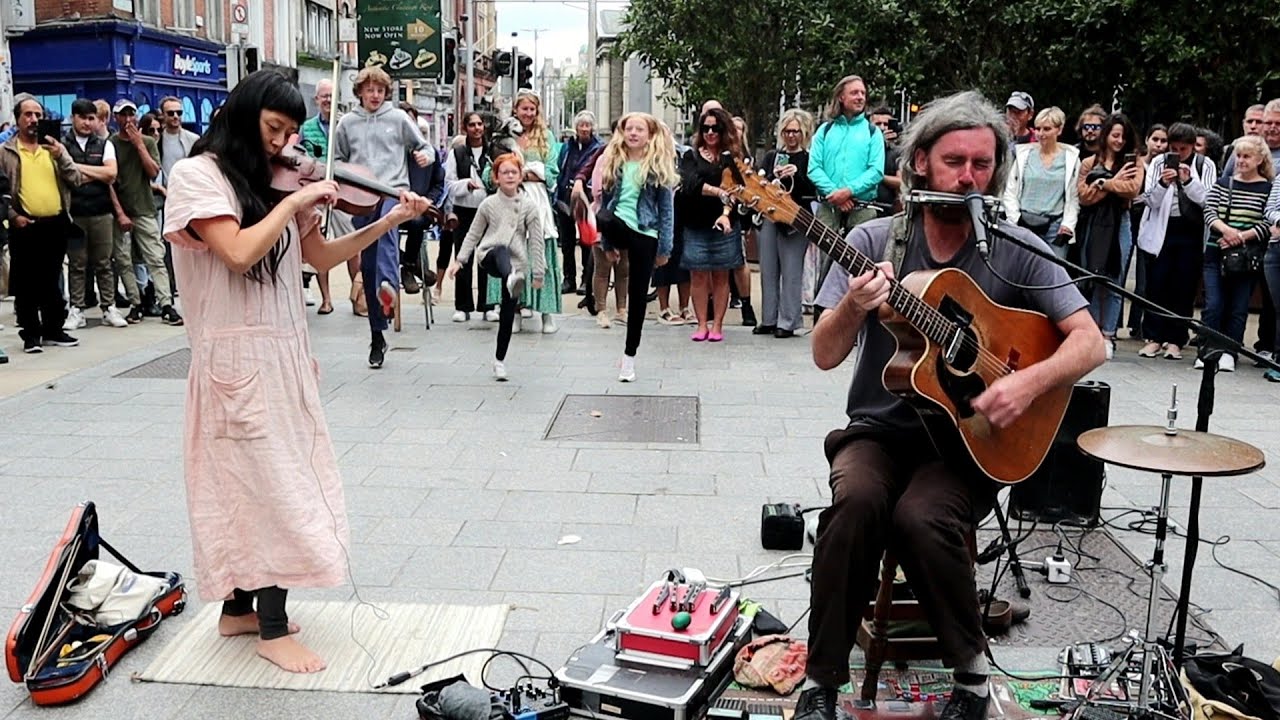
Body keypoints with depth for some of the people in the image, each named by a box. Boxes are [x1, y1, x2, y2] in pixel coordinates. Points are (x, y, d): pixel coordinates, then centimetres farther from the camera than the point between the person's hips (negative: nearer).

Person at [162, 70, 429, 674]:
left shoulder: (273, 180, 12)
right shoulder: (197, 175, -9)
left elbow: (321, 256, 13)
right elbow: (239, 253, -24)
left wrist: (389, 221, 5)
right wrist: (297, 200, -16)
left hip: (284, 351, 7)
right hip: (238, 355, -7)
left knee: (251, 483, 14)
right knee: (278, 487, -5)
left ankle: (239, 608, 27)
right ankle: (274, 628, 8)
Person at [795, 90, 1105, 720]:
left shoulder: (1019, 251, -2)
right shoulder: (872, 240, -1)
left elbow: (1089, 341, -2)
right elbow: (826, 356, -5)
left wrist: (1029, 381, -21)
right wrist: (855, 304, -27)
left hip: (967, 441, -1)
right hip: (879, 429, 1)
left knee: (921, 516, -31)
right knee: (856, 500, -31)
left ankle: (971, 669, -4)